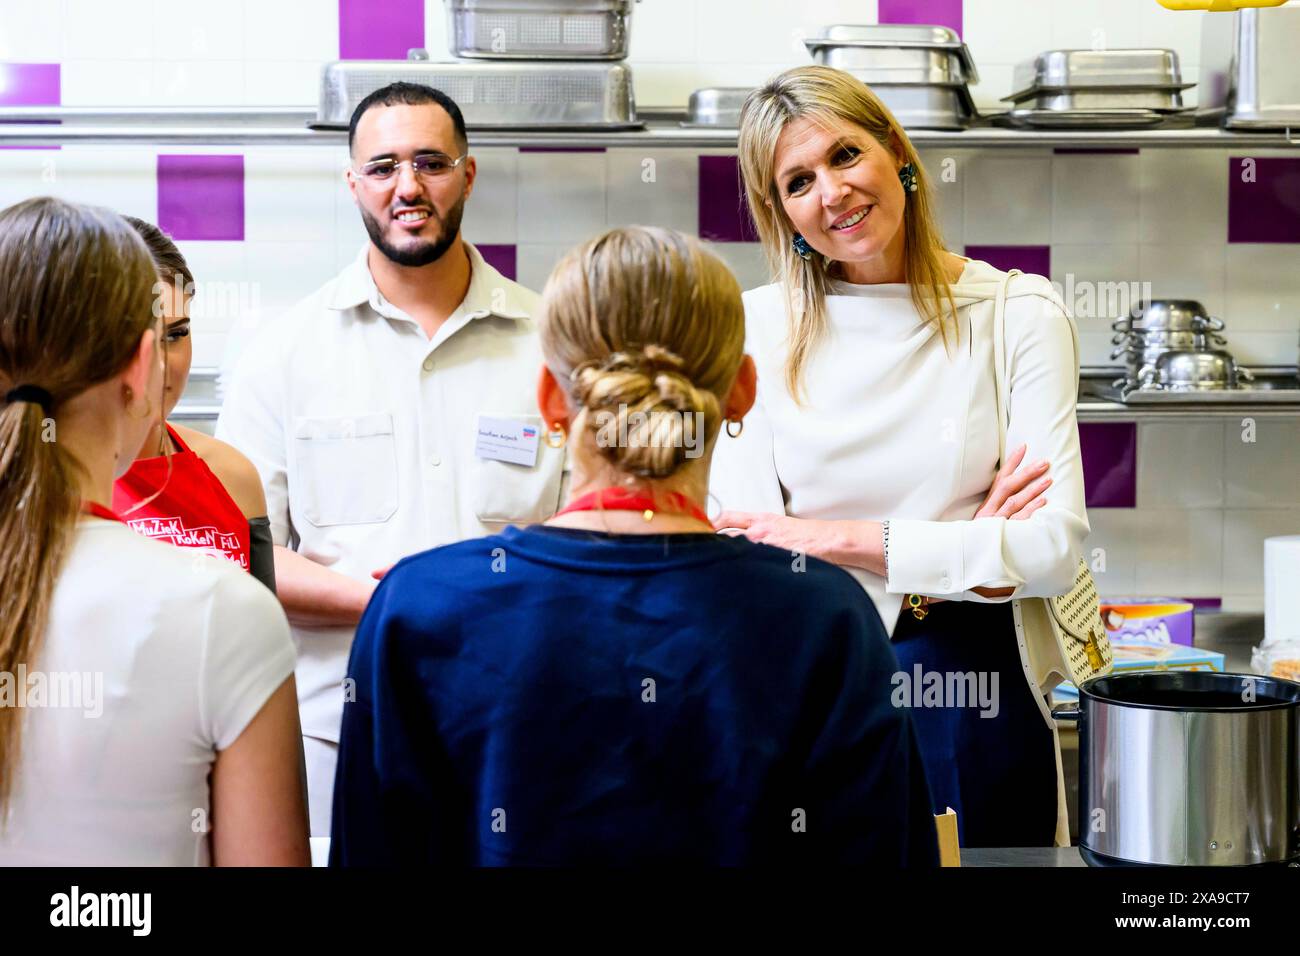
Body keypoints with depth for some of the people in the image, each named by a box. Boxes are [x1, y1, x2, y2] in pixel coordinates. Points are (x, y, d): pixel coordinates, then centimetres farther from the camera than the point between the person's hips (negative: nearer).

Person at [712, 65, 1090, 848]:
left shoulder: (1019, 314, -3)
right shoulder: (758, 328, 1)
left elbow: (1053, 547, -11)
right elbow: (742, 555, -6)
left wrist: (844, 540, -12)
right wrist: (965, 552, -12)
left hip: (969, 694, -1)